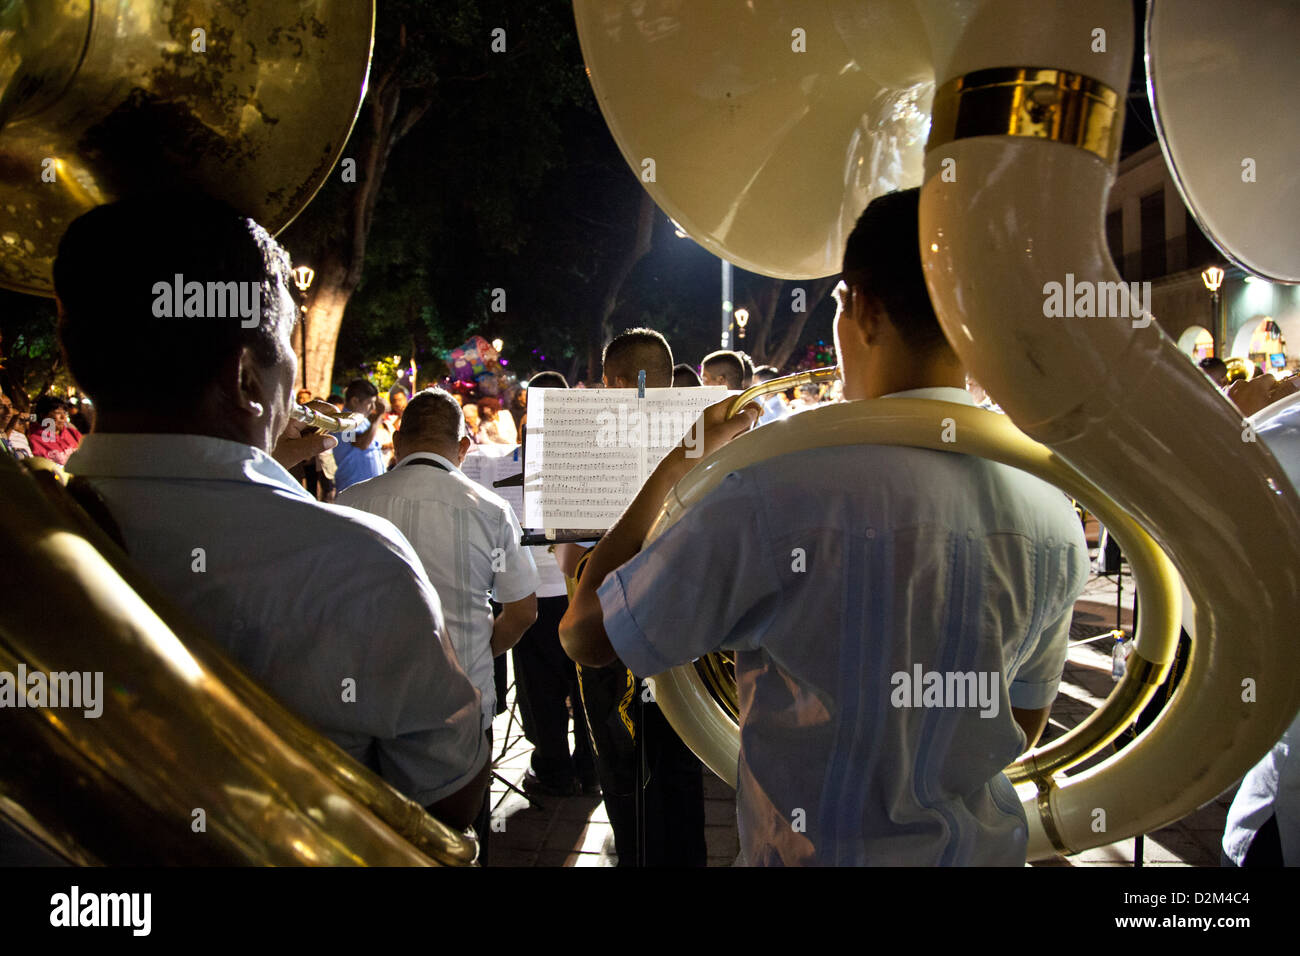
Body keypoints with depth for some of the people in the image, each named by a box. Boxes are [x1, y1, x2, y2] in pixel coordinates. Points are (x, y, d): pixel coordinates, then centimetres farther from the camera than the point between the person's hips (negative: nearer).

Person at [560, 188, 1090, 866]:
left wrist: (676, 466, -5)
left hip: (815, 850, -5)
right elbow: (1023, 727, 4)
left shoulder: (781, 492, -29)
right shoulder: (1057, 518, -11)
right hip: (983, 847, 5)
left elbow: (585, 636, -15)